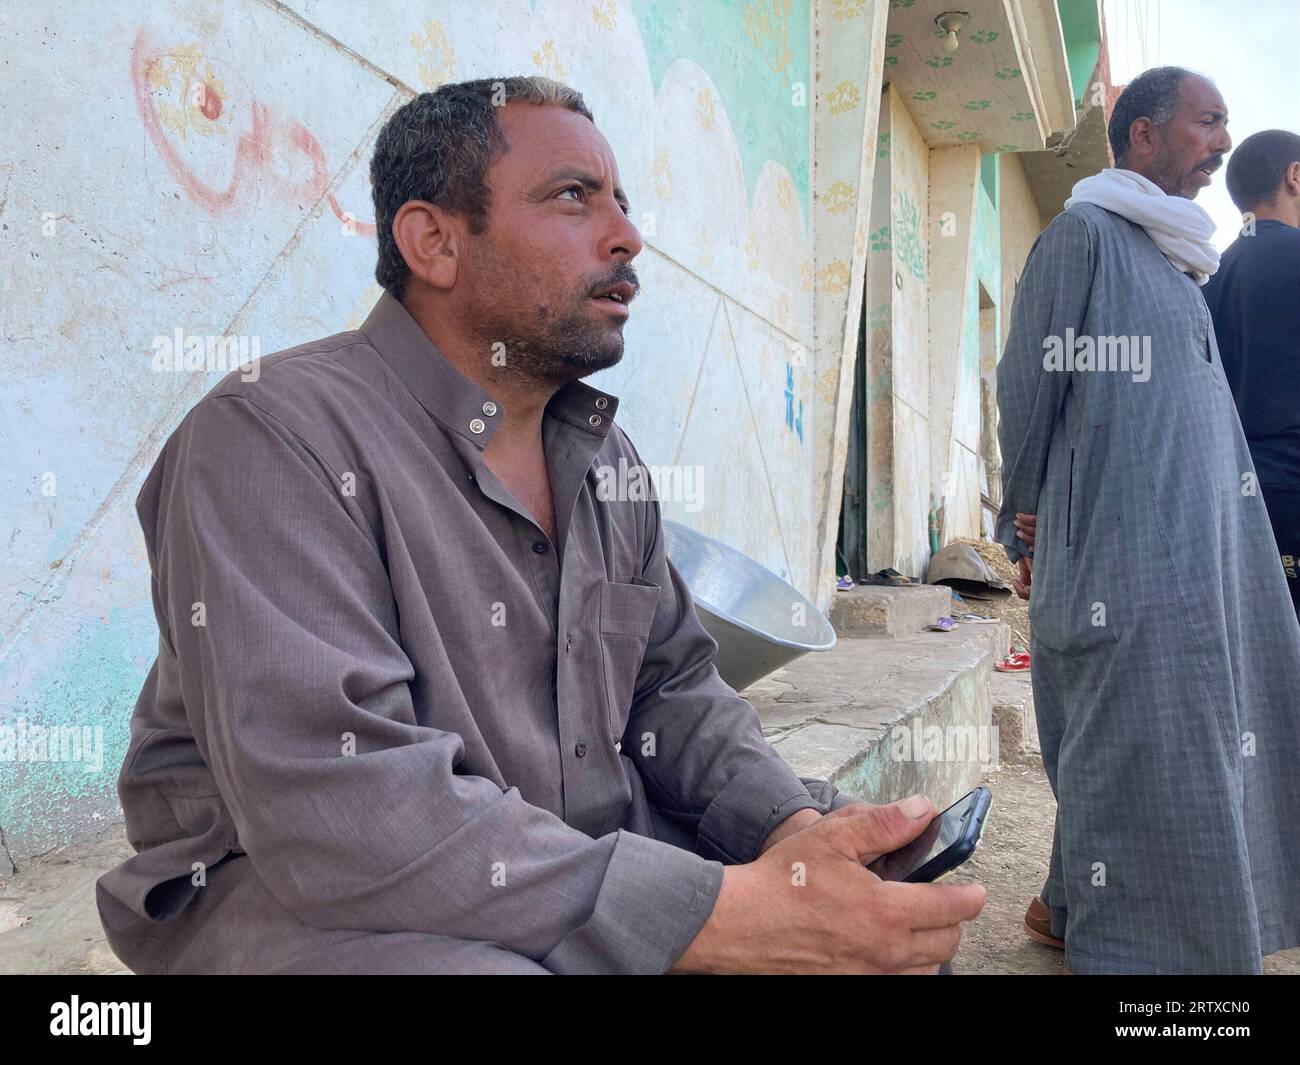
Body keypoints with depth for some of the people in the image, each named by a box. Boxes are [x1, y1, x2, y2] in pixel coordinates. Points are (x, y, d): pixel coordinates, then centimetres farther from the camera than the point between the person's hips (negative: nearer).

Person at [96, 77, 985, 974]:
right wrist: (730, 915, -31)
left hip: (585, 866, 7)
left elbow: (671, 686, 9)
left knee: (902, 922, -1)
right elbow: (344, 809, -28)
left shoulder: (605, 457, 7)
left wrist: (789, 825, -12)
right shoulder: (276, 436, -19)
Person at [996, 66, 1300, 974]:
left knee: (1205, 741, 12)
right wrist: (1026, 523, -6)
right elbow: (1028, 386, -8)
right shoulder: (1084, 234, -5)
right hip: (1123, 551, -9)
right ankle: (1118, 935, 13)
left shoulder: (1177, 256, 20)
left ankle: (1077, 908, 25)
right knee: (1141, 754, -3)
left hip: (1205, 545, 9)